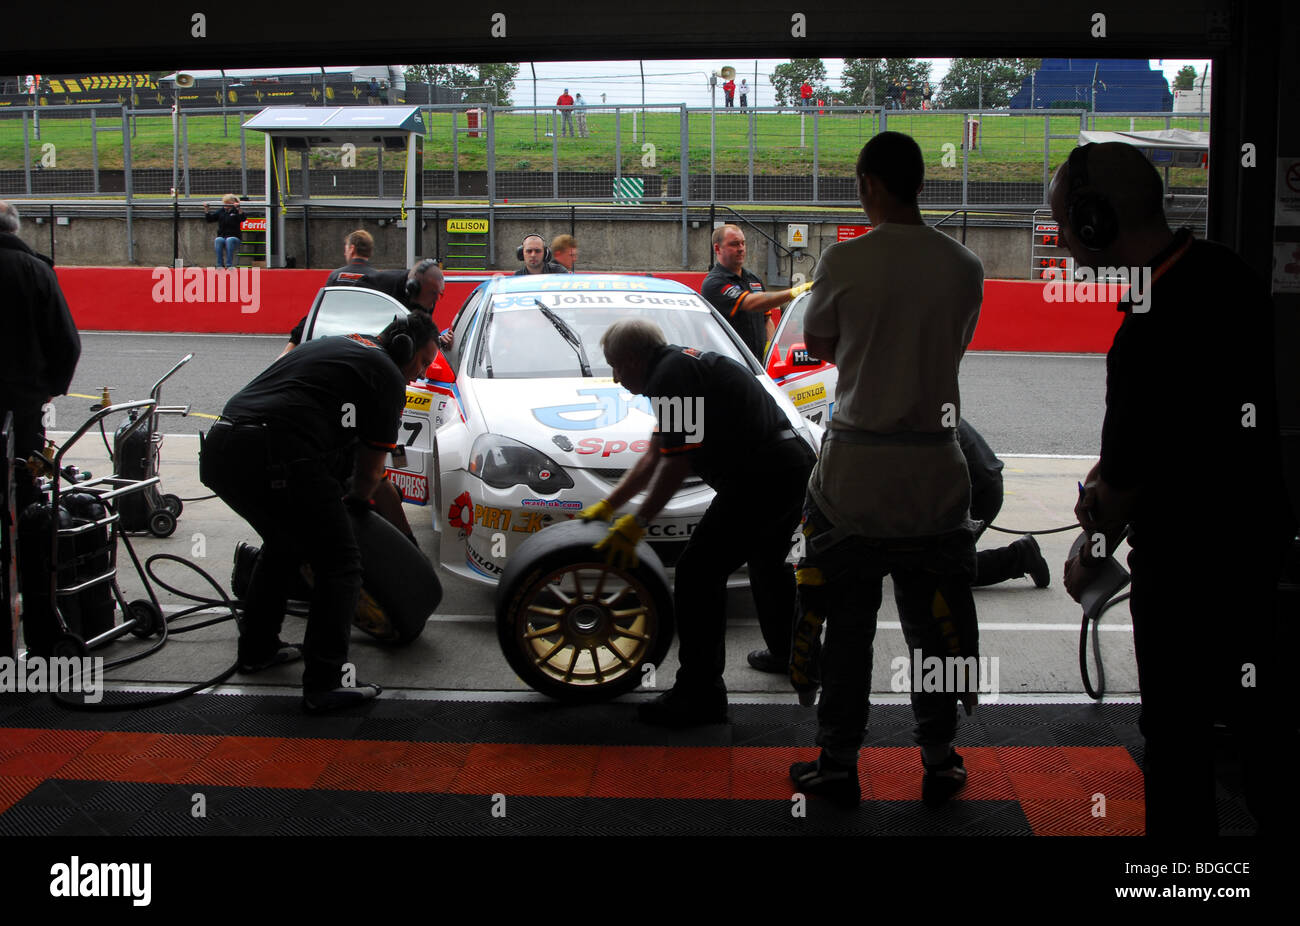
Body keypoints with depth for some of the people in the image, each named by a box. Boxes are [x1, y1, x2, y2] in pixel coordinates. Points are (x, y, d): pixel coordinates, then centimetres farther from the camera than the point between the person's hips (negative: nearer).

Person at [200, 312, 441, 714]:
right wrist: (354, 501, 33)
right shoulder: (389, 377, 7)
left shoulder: (331, 347, 30)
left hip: (218, 453, 9)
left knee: (285, 543, 30)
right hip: (276, 460, -9)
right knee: (340, 564, 3)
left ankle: (257, 649, 39)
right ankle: (324, 685, 1)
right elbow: (370, 471, 12)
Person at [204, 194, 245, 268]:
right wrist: (206, 209, 1)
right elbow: (210, 219, 14)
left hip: (234, 237, -3)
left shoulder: (236, 211, 5)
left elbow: (242, 219, -15)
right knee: (218, 240, -31)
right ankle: (220, 264, -34)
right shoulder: (221, 211, 16)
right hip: (221, 236, 3)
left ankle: (229, 264, -39)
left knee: (230, 240, -37)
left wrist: (239, 209, -30)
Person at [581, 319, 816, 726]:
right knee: (767, 562, 32)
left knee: (698, 574, -6)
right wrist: (607, 505, 29)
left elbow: (677, 463, -13)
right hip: (797, 465, 11)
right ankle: (789, 651, 51)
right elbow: (655, 457, 27)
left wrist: (636, 523, -4)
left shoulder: (670, 376, -12)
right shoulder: (682, 365, 21)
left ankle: (700, 695, -1)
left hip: (763, 477, -11)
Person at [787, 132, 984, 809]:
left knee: (847, 621, 8)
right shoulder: (965, 268, -2)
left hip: (856, 462, -2)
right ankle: (938, 763, 21)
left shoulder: (844, 261, -10)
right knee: (932, 618, 13)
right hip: (936, 463, 2)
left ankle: (838, 765, 15)